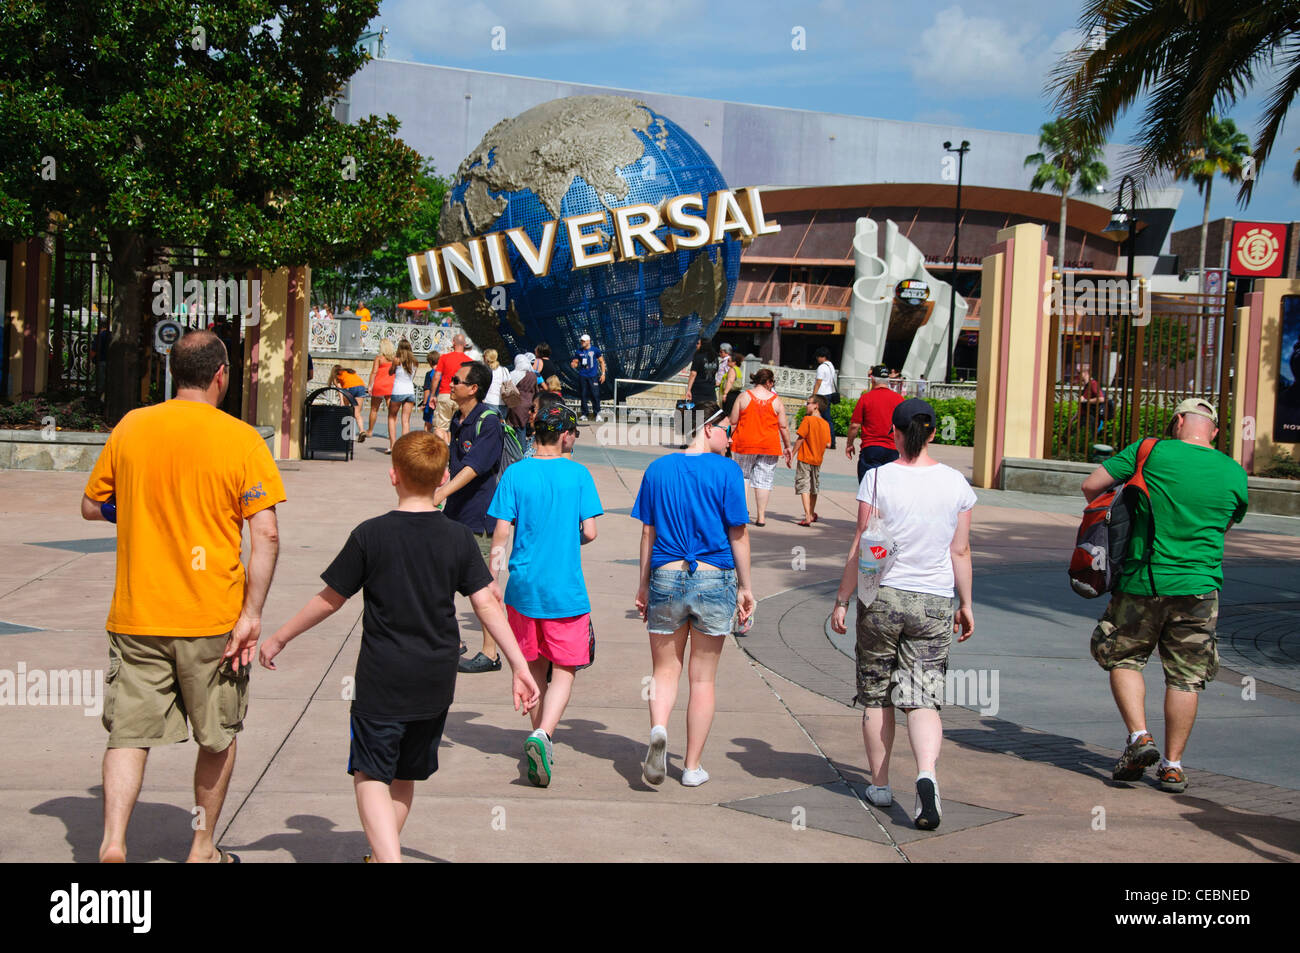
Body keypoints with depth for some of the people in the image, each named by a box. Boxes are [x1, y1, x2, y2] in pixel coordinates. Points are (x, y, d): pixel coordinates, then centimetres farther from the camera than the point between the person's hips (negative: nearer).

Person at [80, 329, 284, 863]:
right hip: (213, 618, -2)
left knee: (129, 734, 8)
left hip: (136, 616, 2)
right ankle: (203, 849, 24)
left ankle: (113, 840, -8)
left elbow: (92, 507, 11)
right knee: (219, 738, 15)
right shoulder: (241, 440, -9)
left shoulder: (130, 428, 1)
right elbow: (265, 536, -14)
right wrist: (251, 614, -10)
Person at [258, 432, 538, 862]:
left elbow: (329, 600, -2)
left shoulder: (370, 535, -9)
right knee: (405, 776, 19)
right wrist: (520, 667, 0)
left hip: (382, 681, -4)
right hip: (435, 684, 4)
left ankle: (387, 855, -17)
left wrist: (278, 639, 11)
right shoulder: (458, 538, -2)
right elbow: (487, 605, -4)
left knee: (371, 775, 2)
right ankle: (384, 852, 34)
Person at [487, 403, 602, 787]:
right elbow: (589, 532, -6)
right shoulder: (578, 475, -4)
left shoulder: (514, 474, -2)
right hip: (566, 590, -2)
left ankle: (540, 738, 28)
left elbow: (501, 533, -5)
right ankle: (543, 735, -18)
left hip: (524, 586, 2)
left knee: (533, 666, 18)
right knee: (564, 670, 3)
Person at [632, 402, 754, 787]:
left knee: (665, 671, 11)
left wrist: (643, 584, 15)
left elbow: (648, 532, 7)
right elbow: (738, 534, -4)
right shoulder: (726, 471, -5)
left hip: (666, 578, 2)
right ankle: (693, 767, 14)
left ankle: (658, 730, -18)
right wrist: (745, 588, 4)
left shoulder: (658, 470, 4)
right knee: (703, 678, 9)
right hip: (714, 580, -2)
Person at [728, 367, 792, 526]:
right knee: (764, 480, 5)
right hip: (769, 446, 0)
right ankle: (761, 516, 5)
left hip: (745, 443, 0)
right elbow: (783, 426, 2)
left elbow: (733, 422, -1)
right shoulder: (776, 401, -1)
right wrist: (787, 447, 12)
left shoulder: (743, 397, -2)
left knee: (743, 476, 15)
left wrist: (729, 438, 13)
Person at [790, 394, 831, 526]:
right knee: (814, 488, 19)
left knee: (804, 487, -7)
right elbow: (828, 444, 2)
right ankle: (812, 514, 33)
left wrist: (791, 455, -9)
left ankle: (807, 517, -19)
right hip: (818, 460, 6)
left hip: (805, 459, -6)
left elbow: (800, 439, -15)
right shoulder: (826, 424, 3)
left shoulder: (807, 420, -12)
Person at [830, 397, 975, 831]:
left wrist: (842, 600, 2)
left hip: (882, 597, -1)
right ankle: (926, 774, -22)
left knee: (876, 696, 13)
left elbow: (861, 548, -6)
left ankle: (880, 785, 21)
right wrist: (966, 604, 16)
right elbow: (960, 552, 5)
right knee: (924, 697, 2)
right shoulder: (956, 483, 1)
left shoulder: (878, 478, -7)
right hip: (934, 603, 1)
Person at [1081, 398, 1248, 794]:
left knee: (1123, 658, 16)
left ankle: (1139, 735, 1)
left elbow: (1091, 485, -5)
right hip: (1199, 587, 2)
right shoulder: (1235, 474, 2)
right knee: (1185, 677, 9)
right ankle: (1172, 764, 12)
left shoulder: (1151, 452, -6)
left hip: (1142, 581, -2)